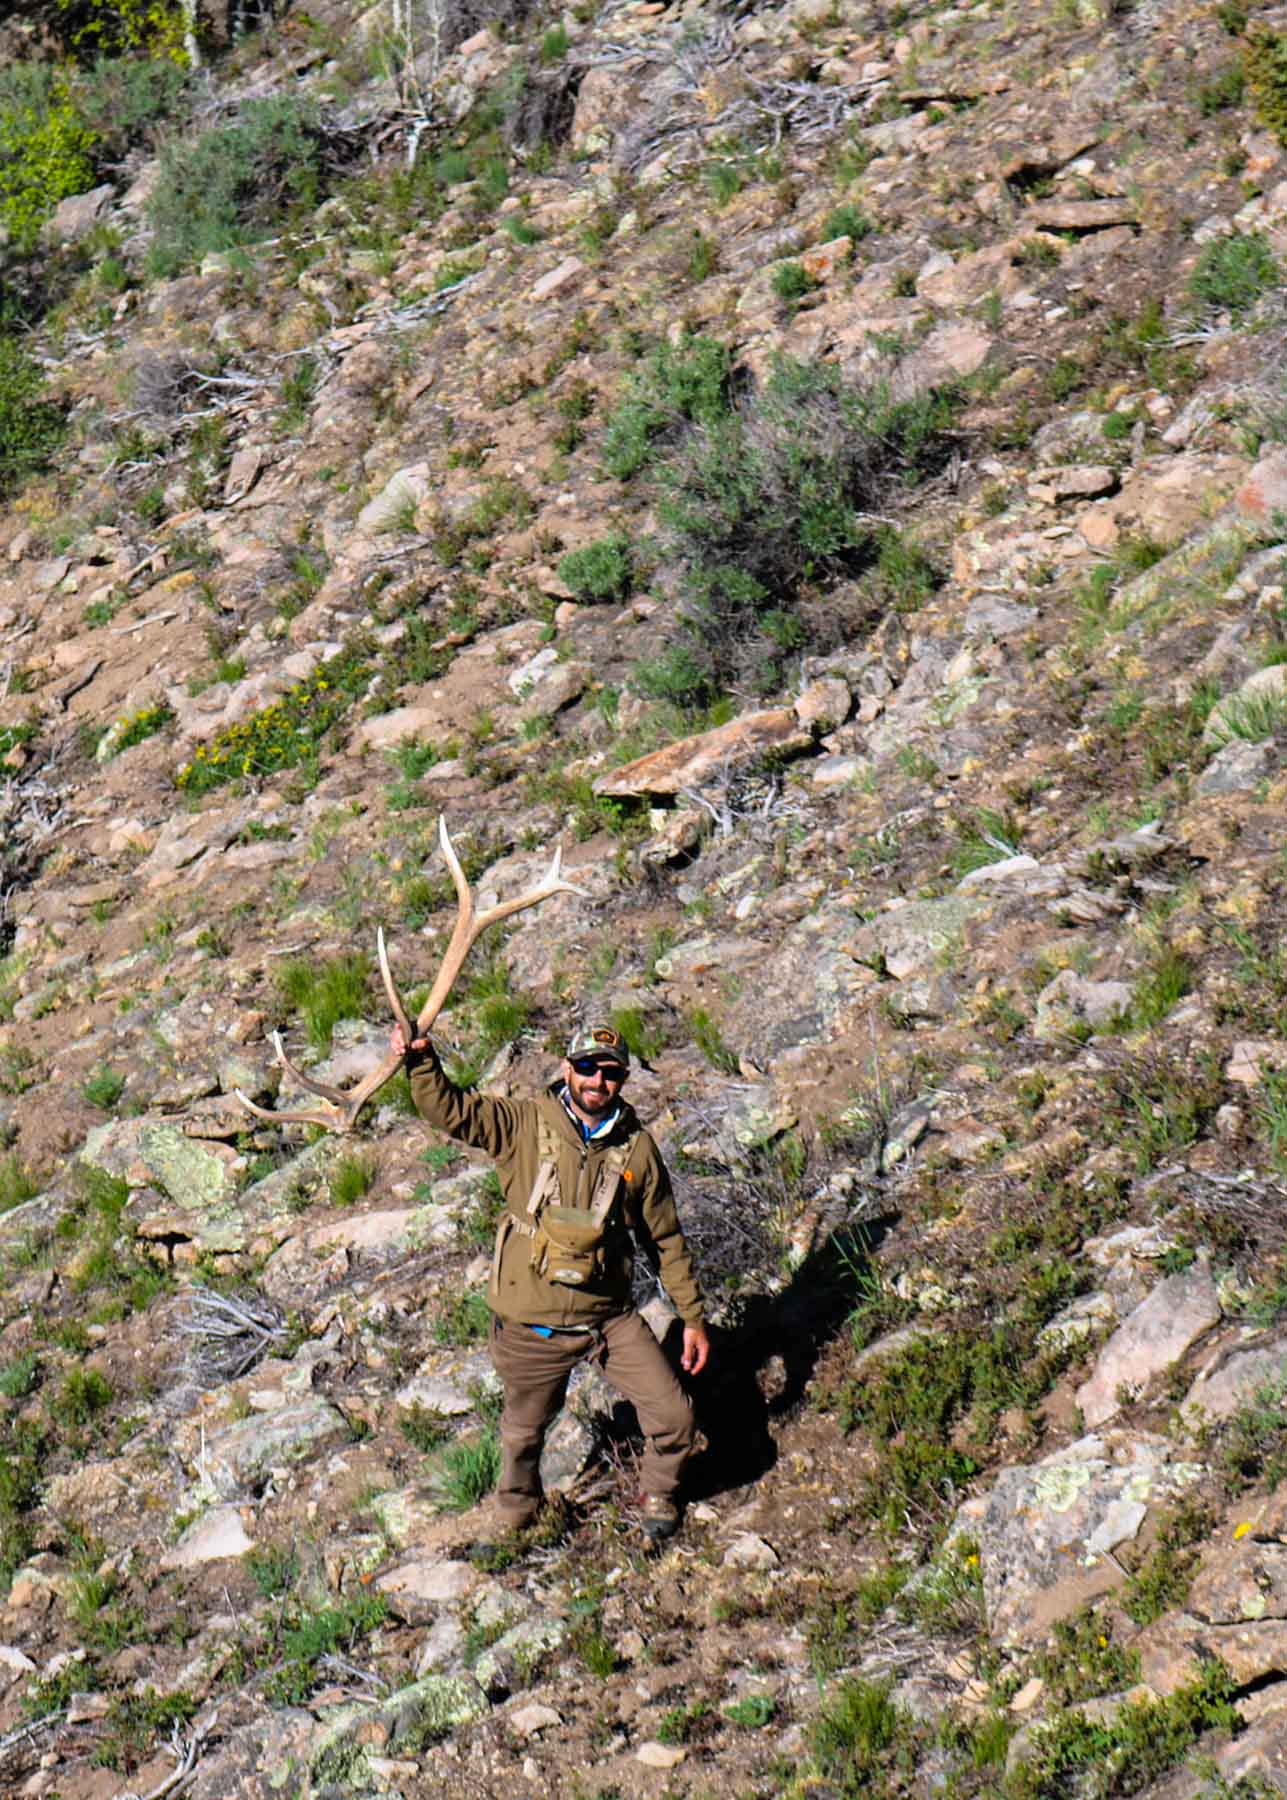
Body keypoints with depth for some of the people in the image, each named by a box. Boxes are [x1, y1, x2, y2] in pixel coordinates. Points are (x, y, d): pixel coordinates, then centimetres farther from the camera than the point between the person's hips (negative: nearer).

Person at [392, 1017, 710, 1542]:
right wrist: (421, 1060, -34)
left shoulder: (636, 1148, -3)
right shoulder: (524, 1127, -8)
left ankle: (658, 1493, 30)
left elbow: (666, 1239, 5)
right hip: (532, 1326, -1)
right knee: (524, 1430, 17)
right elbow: (449, 1109, -15)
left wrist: (693, 1317, 7)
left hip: (609, 1317, 1)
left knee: (673, 1415, -1)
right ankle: (516, 1508, 48)